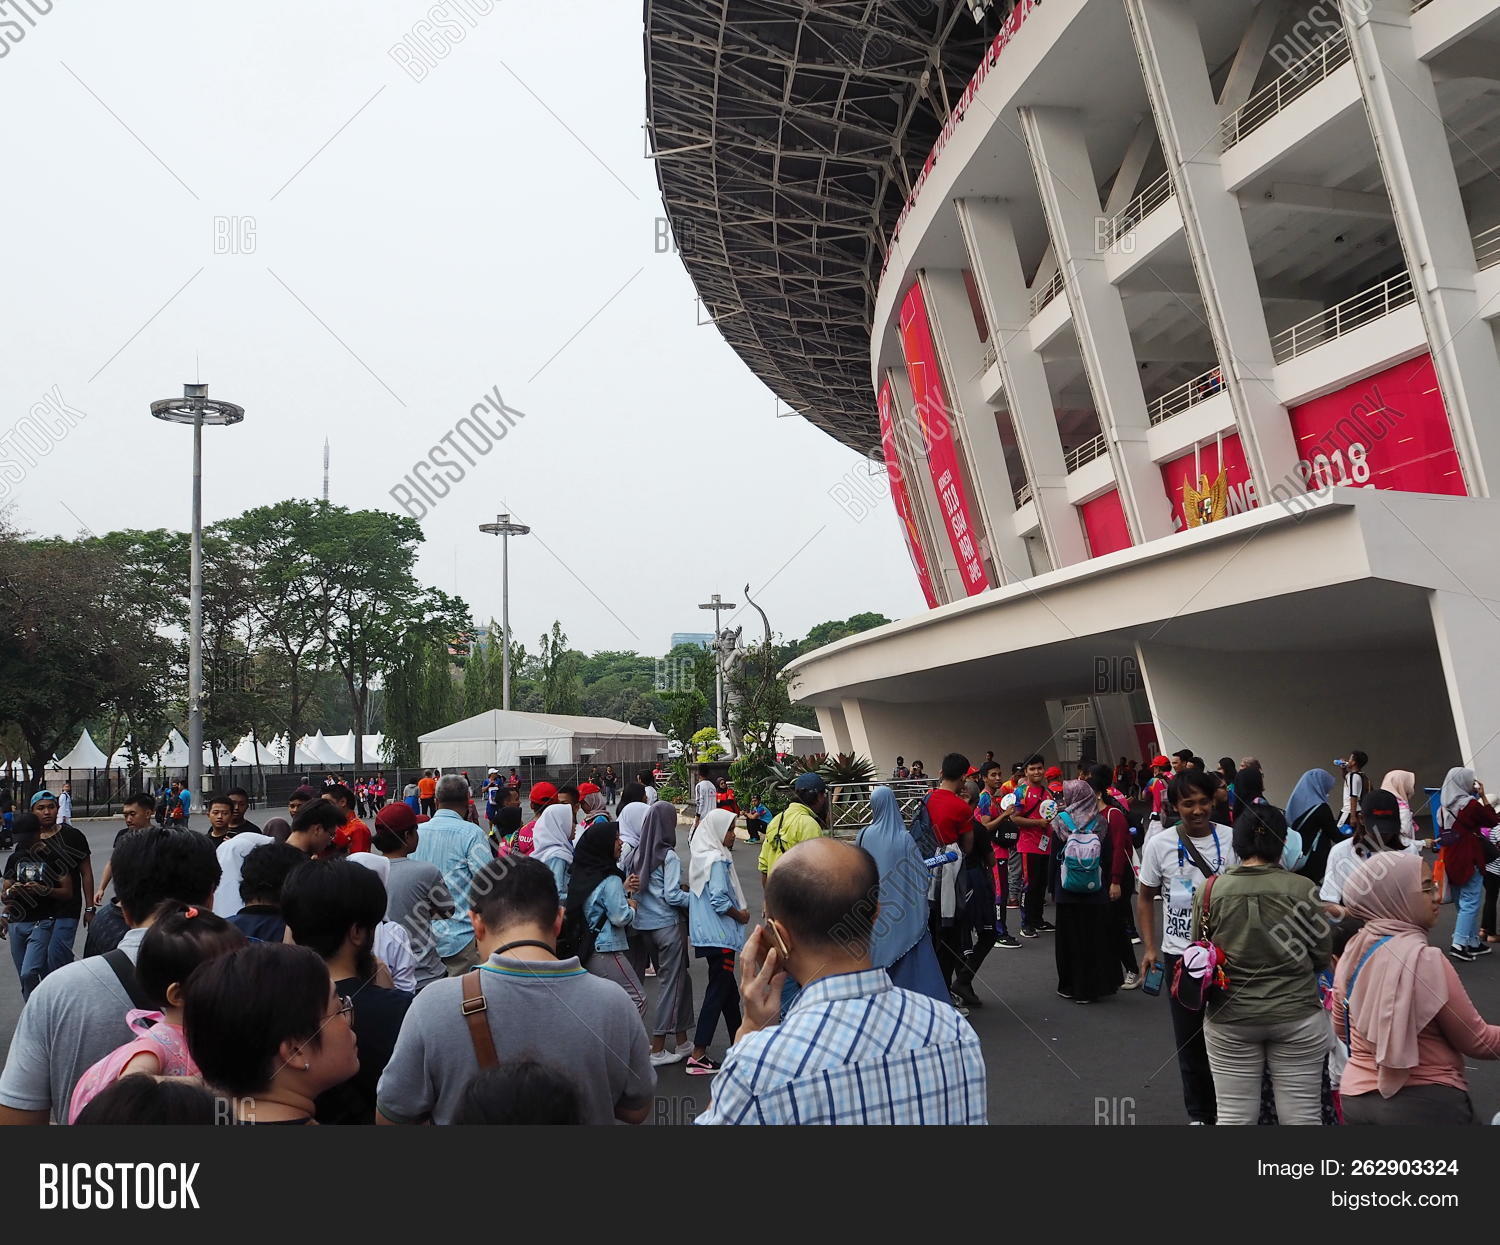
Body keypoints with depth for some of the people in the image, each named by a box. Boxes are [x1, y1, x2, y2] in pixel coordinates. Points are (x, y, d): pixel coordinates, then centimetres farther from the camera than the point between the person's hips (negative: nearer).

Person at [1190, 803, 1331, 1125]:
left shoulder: (1209, 891, -7)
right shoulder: (1303, 889, -10)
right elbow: (1323, 956, -3)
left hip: (1229, 1018, 1)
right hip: (1296, 1015, -1)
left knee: (1233, 1116, 10)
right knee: (1302, 1116, 11)